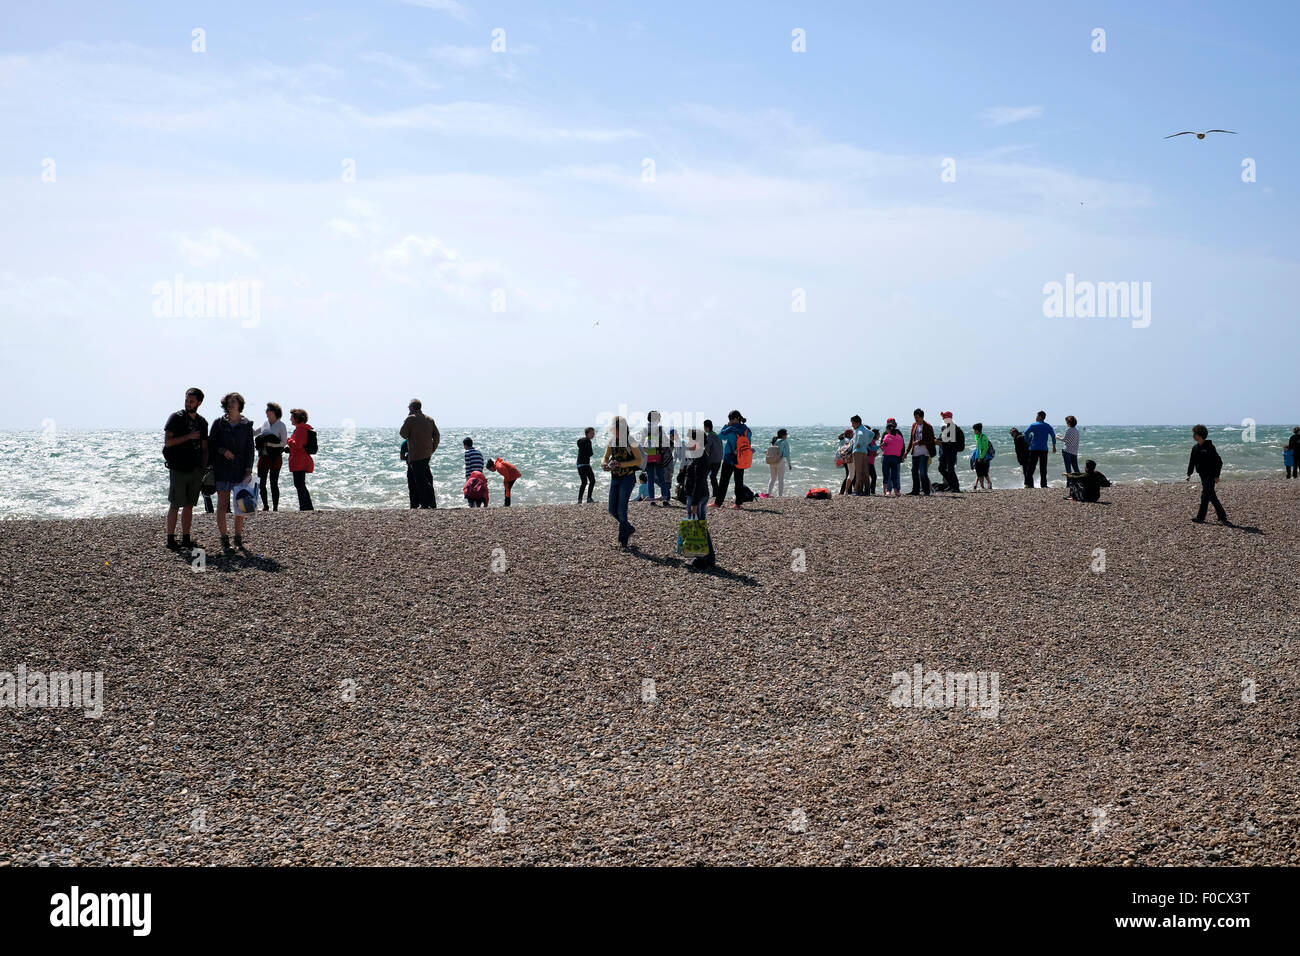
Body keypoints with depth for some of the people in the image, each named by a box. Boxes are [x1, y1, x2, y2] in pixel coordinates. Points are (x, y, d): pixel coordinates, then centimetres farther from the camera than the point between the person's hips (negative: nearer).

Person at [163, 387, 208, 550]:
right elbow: (167, 441, -11)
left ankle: (186, 539, 13)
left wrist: (204, 469, 9)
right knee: (175, 505, -4)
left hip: (195, 470, 5)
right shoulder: (176, 418, -4)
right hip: (178, 469, -5)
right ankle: (170, 539, 0)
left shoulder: (202, 422, 12)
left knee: (189, 506, 8)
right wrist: (188, 437, -16)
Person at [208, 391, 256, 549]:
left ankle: (238, 537, 13)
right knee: (222, 504, -1)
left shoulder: (246, 425, 6)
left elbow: (250, 448, 4)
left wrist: (248, 469, -4)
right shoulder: (219, 423, 4)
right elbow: (210, 444, 7)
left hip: (240, 471, 1)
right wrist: (222, 450, -11)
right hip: (222, 470, -1)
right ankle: (224, 538, 5)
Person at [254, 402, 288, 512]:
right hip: (263, 457, 5)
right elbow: (254, 433, 29)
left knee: (274, 483, -3)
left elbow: (284, 442, -10)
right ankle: (265, 506, 15)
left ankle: (275, 508, 3)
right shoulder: (265, 424, 12)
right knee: (261, 483, 3)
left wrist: (270, 444, -18)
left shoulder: (281, 425, -4)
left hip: (275, 457, -5)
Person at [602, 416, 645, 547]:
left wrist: (620, 464, -24)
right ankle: (629, 529, 28)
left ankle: (623, 538, 5)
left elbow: (639, 460, -15)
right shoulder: (612, 441, 5)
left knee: (621, 509, -8)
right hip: (615, 478, 6)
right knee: (612, 509, 7)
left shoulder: (630, 441, -12)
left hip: (627, 478, -6)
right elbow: (605, 457, 11)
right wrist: (604, 464, -15)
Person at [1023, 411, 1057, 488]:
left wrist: (1028, 442, -1)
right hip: (1044, 450, 2)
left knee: (1031, 467, 1)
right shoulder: (1048, 426, 8)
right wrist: (1054, 446, 3)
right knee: (1043, 468, 7)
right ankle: (1044, 484, 5)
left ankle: (1028, 483, -5)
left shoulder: (1033, 425, 0)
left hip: (1034, 449, -2)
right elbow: (1053, 435, -2)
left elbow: (1026, 432, -13)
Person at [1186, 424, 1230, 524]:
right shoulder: (1195, 448, 11)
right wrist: (1189, 474, 12)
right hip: (1203, 475, 7)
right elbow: (1192, 462, 19)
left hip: (1210, 475, -7)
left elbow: (1219, 462, -11)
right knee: (1211, 497, 8)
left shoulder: (1209, 447, -11)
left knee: (1205, 495, -11)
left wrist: (1216, 476, -16)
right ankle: (1222, 517, 13)